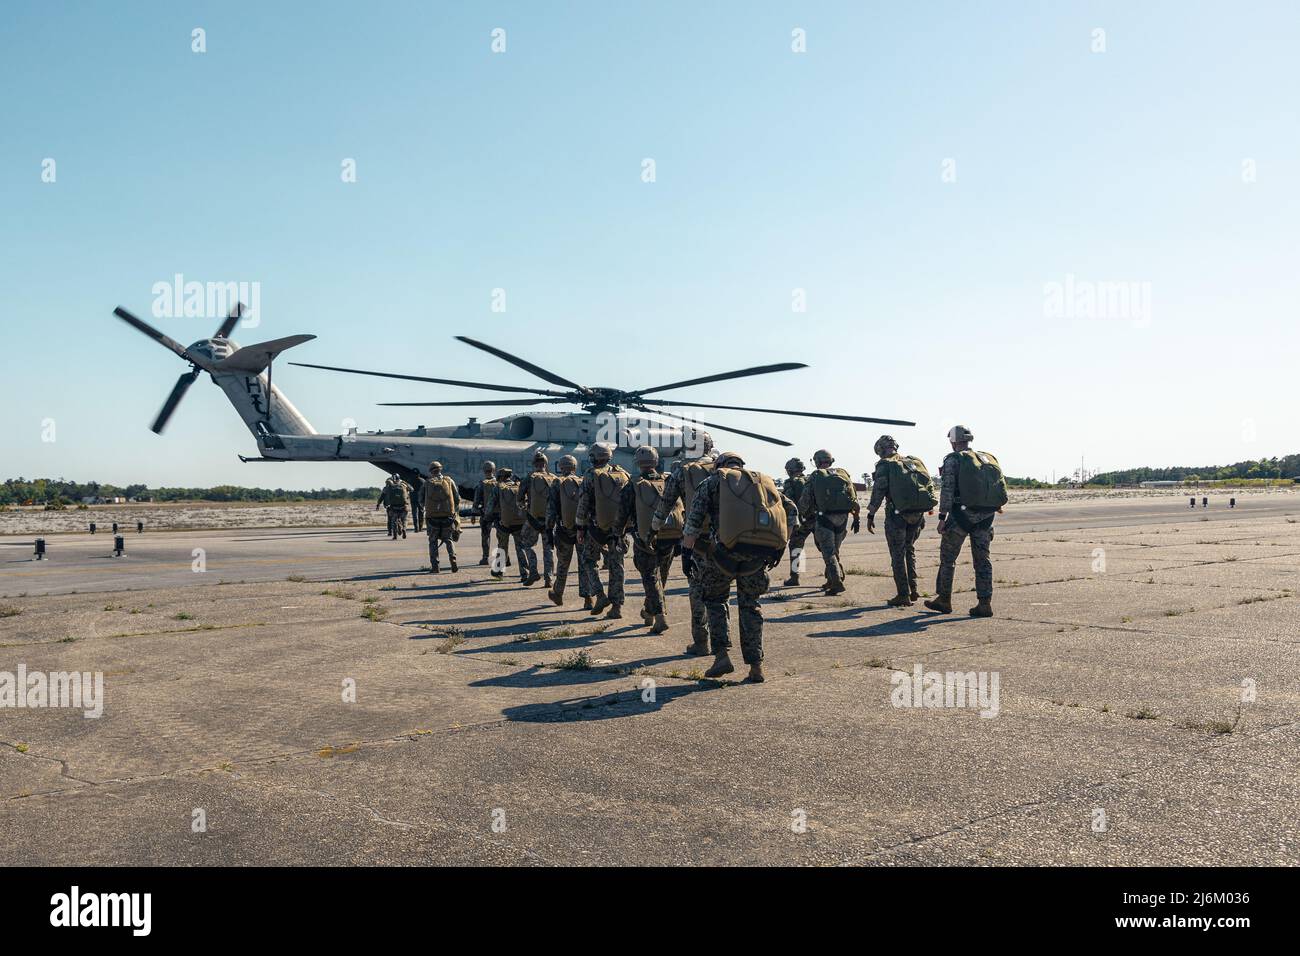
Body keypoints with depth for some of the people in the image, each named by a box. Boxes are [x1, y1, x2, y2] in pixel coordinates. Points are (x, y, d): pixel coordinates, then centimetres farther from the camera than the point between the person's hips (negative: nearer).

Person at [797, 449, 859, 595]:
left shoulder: (815, 477, 1)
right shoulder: (843, 473, 12)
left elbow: (805, 501, -1)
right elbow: (854, 498, 10)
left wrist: (804, 515, 17)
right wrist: (856, 518, 15)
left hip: (825, 518, -4)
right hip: (842, 518, 4)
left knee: (828, 553, -1)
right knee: (834, 551, 18)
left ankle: (837, 582, -12)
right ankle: (832, 580, 22)